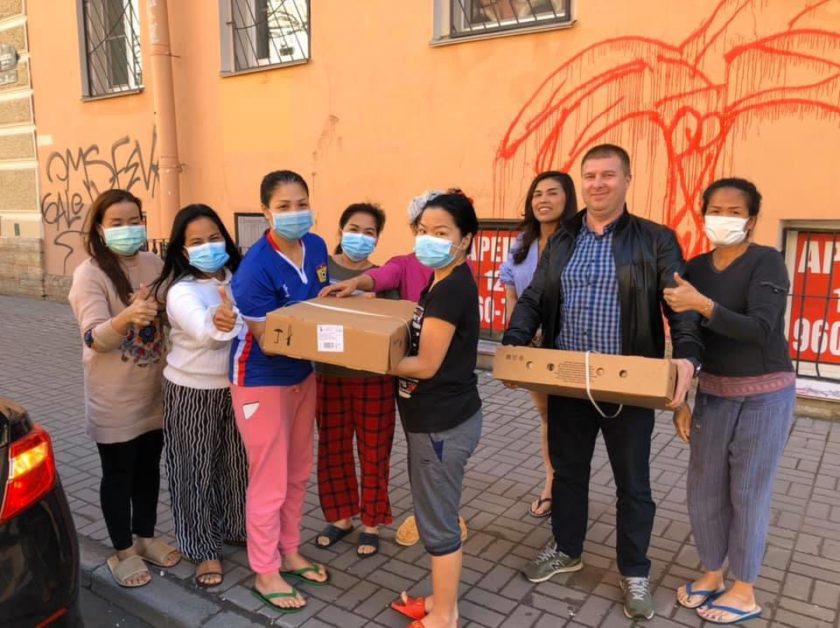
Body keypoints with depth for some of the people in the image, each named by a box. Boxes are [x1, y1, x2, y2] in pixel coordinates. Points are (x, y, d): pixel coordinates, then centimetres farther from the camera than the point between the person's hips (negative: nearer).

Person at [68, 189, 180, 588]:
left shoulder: (155, 265, 1)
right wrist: (127, 317, -43)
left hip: (155, 390, 5)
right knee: (118, 472, 10)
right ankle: (123, 551, 27)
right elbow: (95, 338, -24)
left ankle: (145, 537, 36)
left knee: (148, 466, 17)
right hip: (114, 398, -5)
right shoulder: (89, 274, -14)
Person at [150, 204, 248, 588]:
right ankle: (204, 549, 26)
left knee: (237, 462, 18)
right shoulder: (180, 291, -19)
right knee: (196, 470, 8)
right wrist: (220, 321, -61)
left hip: (236, 386, 5)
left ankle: (237, 528, 41)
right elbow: (203, 330, -41)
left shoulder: (238, 280, -1)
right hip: (192, 391, -5)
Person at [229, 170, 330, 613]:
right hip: (262, 380, -7)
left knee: (298, 472, 18)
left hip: (302, 374, 7)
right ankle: (265, 573, 25)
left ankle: (289, 553, 38)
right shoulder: (255, 268, -26)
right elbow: (268, 340, -23)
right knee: (269, 480, 5)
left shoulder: (316, 248, -5)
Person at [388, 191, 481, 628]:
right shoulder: (444, 283, 11)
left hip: (444, 423, -10)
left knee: (438, 523, 5)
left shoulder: (452, 288, -21)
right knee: (436, 517, 20)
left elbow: (426, 364, -22)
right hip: (437, 419, 10)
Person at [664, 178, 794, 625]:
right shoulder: (695, 268, 3)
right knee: (703, 489, 10)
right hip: (713, 392, 5)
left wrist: (704, 305, -36)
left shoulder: (767, 262, -13)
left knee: (748, 493, 4)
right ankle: (711, 574, 31)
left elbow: (761, 330, -25)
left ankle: (744, 592, 22)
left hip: (764, 394, -5)